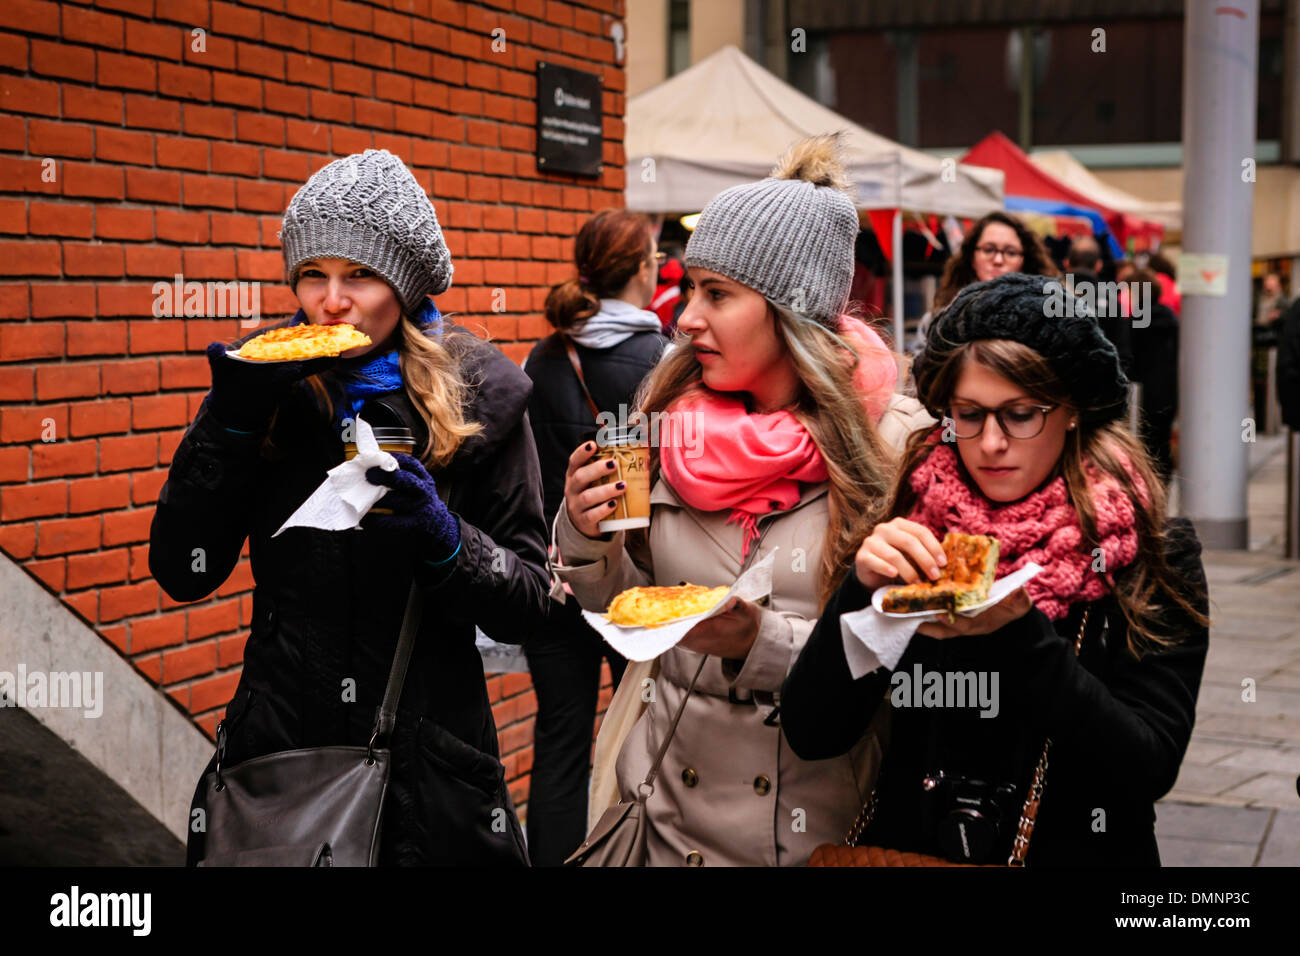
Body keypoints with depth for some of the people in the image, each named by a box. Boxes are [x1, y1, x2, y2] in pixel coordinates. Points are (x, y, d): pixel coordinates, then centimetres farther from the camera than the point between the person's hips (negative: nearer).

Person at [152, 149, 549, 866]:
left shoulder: (479, 395, -6)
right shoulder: (267, 383, -1)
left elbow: (525, 605, -5)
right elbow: (183, 574, -5)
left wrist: (442, 538, -23)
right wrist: (229, 421, -15)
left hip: (428, 770, -1)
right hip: (274, 750, 2)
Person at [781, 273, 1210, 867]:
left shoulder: (1157, 556, -4)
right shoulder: (909, 538, 0)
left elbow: (1151, 770, -10)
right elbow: (810, 735, -2)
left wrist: (1020, 636, -20)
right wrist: (863, 590, -16)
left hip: (1076, 851, -2)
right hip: (910, 845, 2)